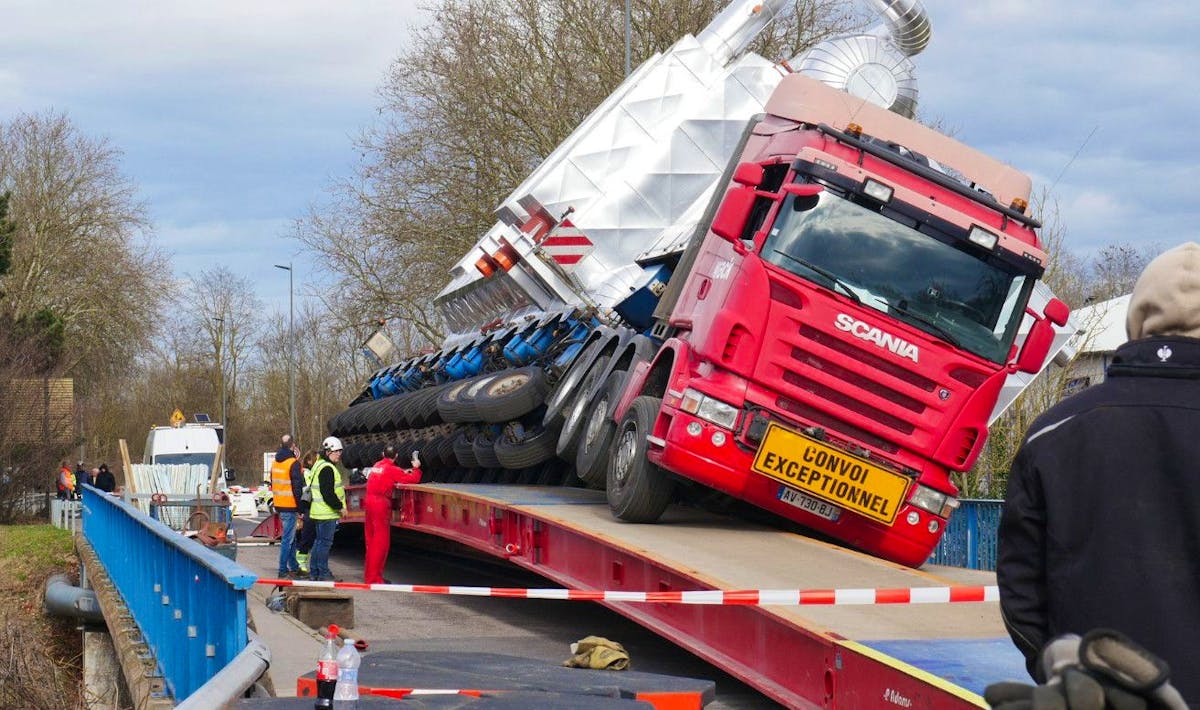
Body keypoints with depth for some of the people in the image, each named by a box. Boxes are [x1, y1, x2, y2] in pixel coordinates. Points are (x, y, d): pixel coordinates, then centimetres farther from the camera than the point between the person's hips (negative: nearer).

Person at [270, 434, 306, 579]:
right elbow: (297, 487, -16)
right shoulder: (294, 463, -14)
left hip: (279, 506, 8)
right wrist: (300, 507, -11)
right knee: (287, 539, -5)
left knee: (291, 538, 17)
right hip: (290, 506, -8)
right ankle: (283, 571, -5)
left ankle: (294, 567, 24)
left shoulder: (275, 462, 11)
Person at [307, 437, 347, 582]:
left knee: (319, 541, 16)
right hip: (327, 513, -11)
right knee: (325, 542, -7)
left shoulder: (320, 465, 18)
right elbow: (328, 493, -23)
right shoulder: (327, 469, -17)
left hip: (320, 512, 11)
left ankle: (314, 572, 21)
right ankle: (323, 574, -5)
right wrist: (340, 507, -15)